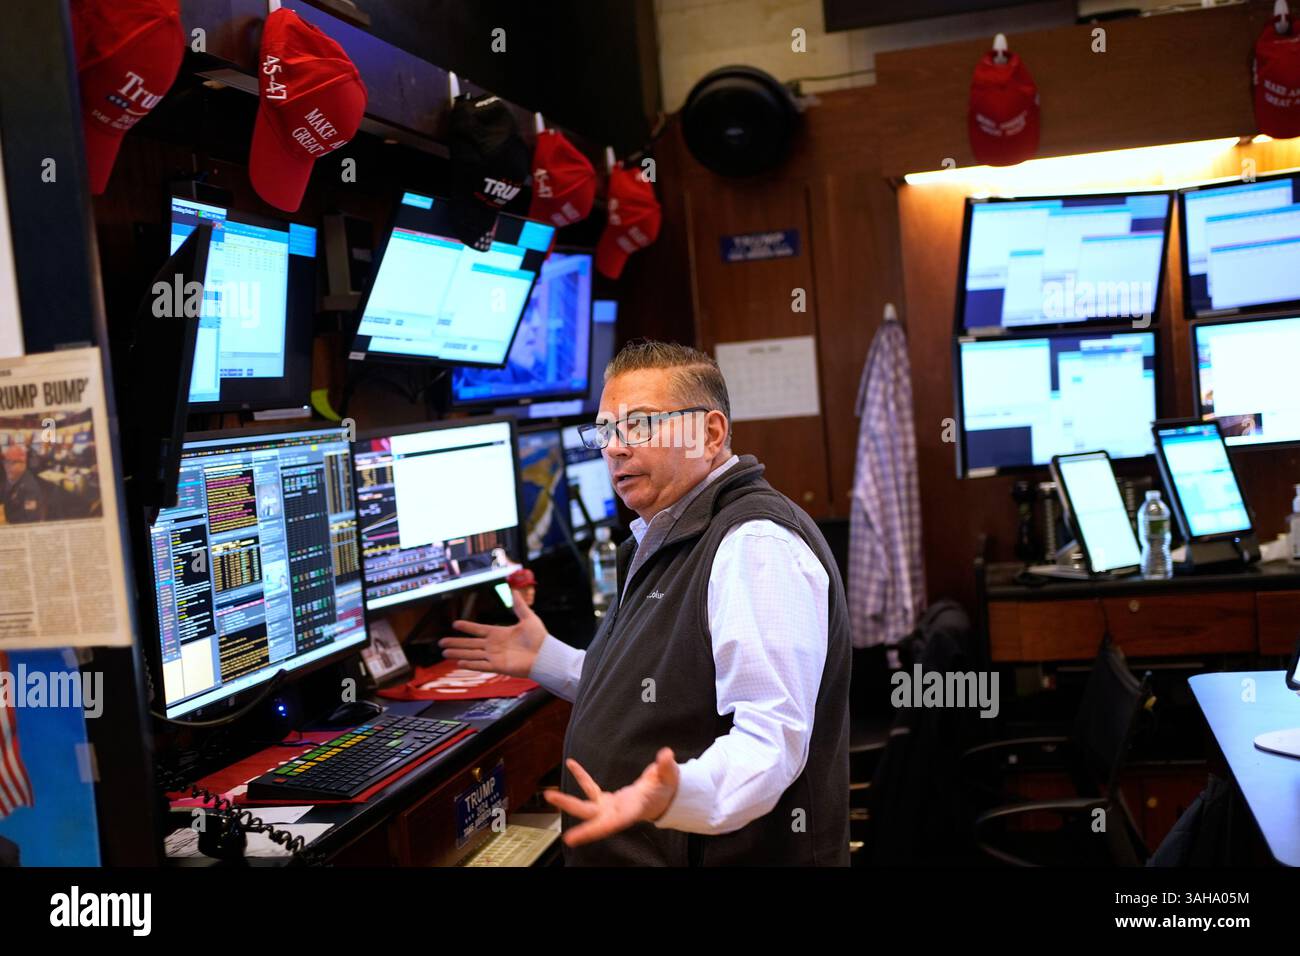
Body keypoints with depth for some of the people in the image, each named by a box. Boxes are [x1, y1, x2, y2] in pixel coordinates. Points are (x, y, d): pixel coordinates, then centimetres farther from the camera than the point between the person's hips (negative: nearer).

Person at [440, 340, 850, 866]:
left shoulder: (755, 543, -21)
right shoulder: (664, 542, 12)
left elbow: (770, 738, -30)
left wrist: (677, 797, -46)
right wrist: (545, 660, 20)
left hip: (727, 852, -10)